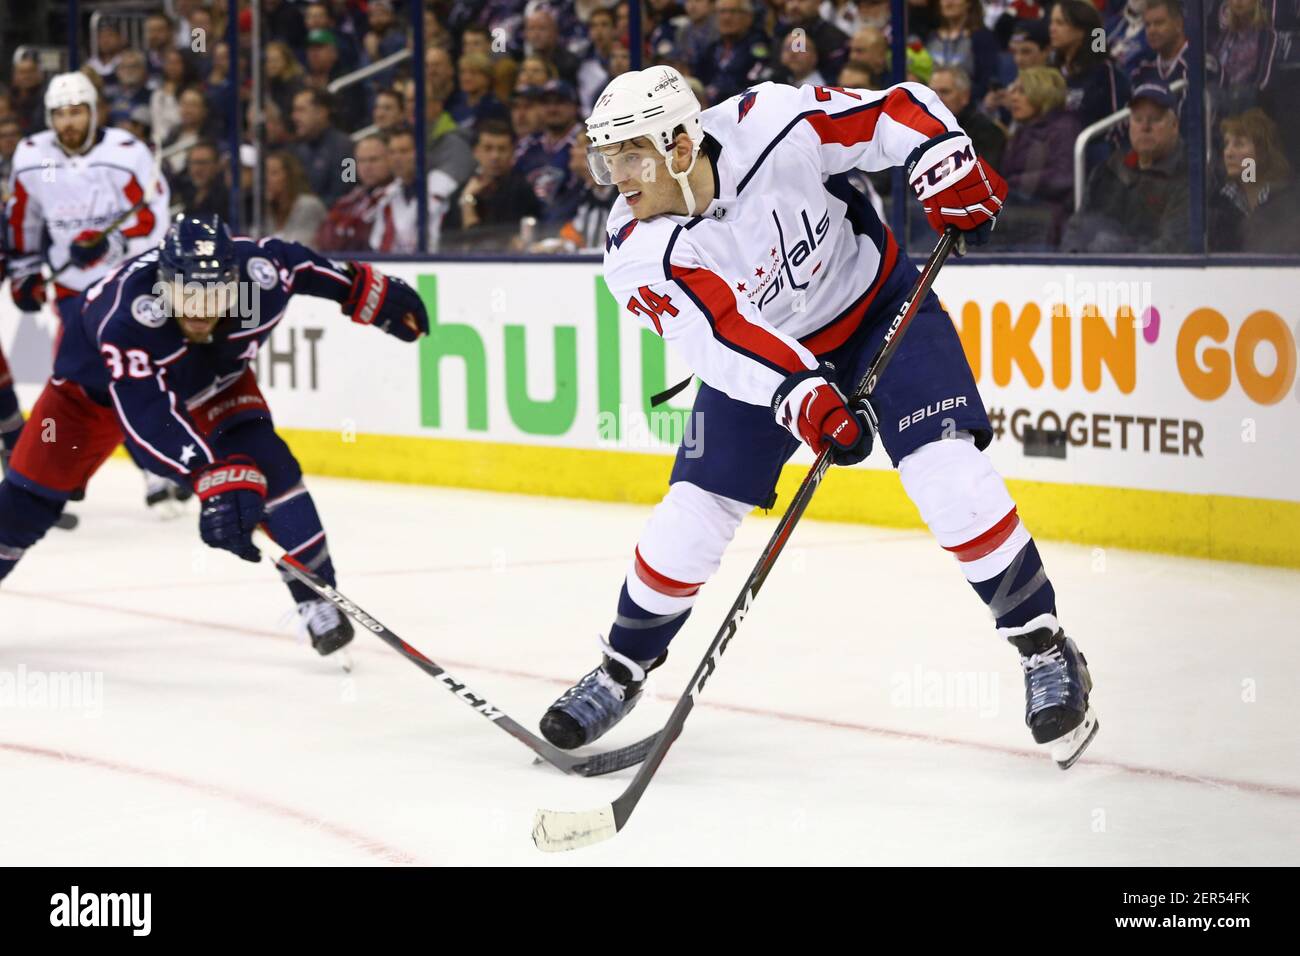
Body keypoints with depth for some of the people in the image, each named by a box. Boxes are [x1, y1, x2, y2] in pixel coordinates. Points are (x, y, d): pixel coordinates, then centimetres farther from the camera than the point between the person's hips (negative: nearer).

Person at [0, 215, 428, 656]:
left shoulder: (262, 269, -34)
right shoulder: (126, 310, -46)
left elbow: (304, 264, -10)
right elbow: (146, 412, -51)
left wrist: (376, 293, 1)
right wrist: (213, 479, -61)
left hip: (212, 377, 2)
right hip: (99, 382, -2)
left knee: (264, 461, -19)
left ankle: (319, 599, -9)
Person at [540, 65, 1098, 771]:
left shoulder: (770, 126, -29)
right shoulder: (638, 256, -25)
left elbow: (896, 111, -17)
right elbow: (721, 337, -38)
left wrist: (947, 170, -35)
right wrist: (802, 397, -53)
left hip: (876, 300, -2)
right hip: (757, 358, 2)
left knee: (949, 474, -18)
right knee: (692, 514, -5)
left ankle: (1046, 650, -4)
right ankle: (623, 669, 20)